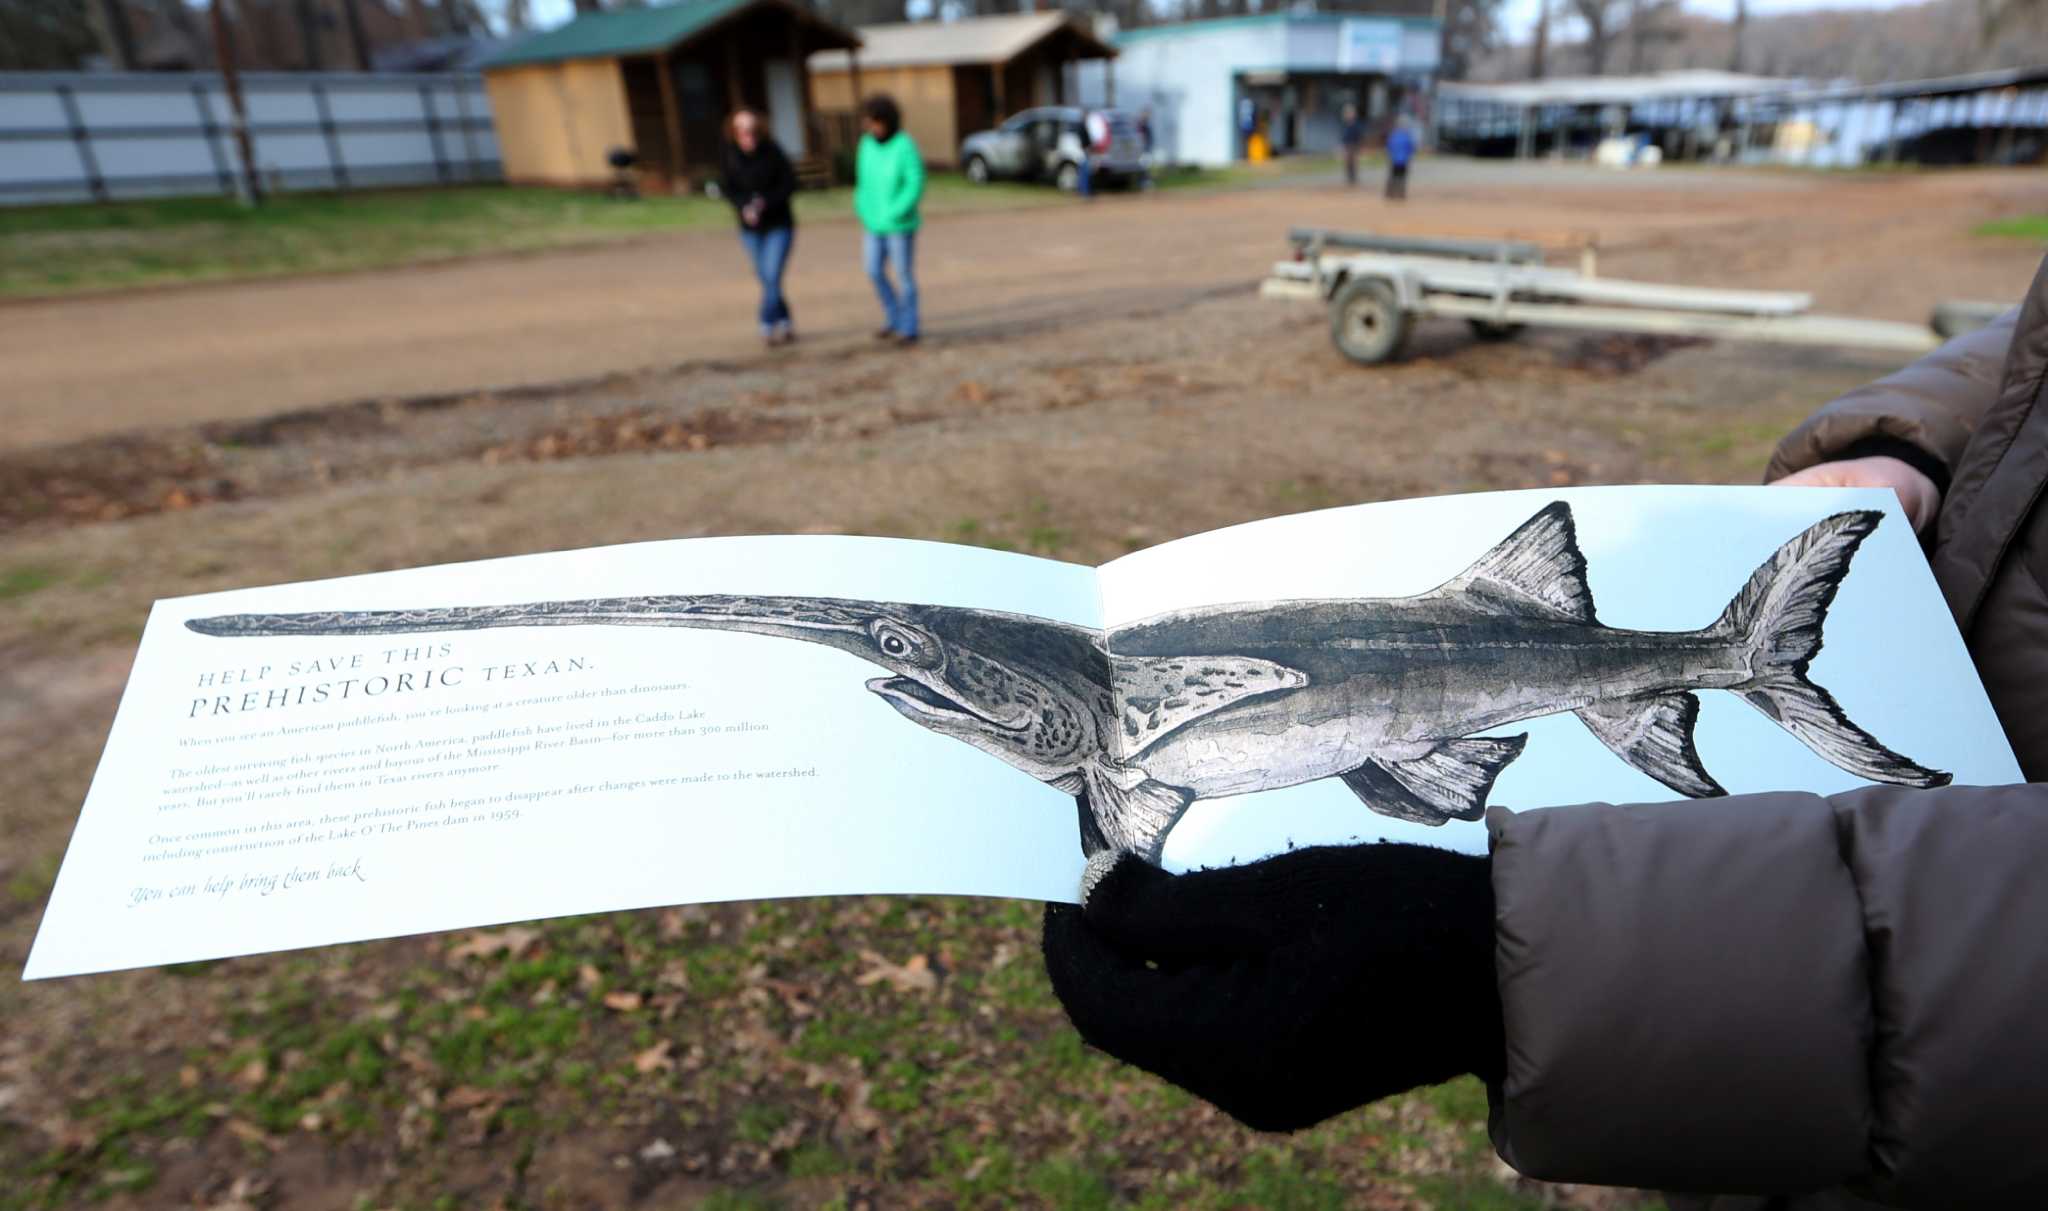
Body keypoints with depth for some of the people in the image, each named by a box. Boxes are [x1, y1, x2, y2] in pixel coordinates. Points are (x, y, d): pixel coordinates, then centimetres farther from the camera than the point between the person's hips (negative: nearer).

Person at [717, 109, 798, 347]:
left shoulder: (772, 152, -14)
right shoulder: (729, 156, -6)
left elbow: (790, 183, -10)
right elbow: (726, 187, 0)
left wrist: (766, 202, -22)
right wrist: (743, 207, -18)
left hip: (779, 224, -3)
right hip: (751, 229, 3)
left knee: (773, 276, -13)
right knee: (765, 278, 9)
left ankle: (767, 325, -5)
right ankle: (785, 323, 23)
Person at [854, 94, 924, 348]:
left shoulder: (905, 146, -14)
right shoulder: (867, 143, 4)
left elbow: (916, 185, -19)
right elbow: (864, 182, 12)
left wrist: (894, 214, -22)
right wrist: (865, 211, 0)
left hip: (901, 225, -6)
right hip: (876, 225, 6)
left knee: (904, 275, 2)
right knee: (875, 272, 8)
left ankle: (909, 329, 14)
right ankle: (894, 318, 27)